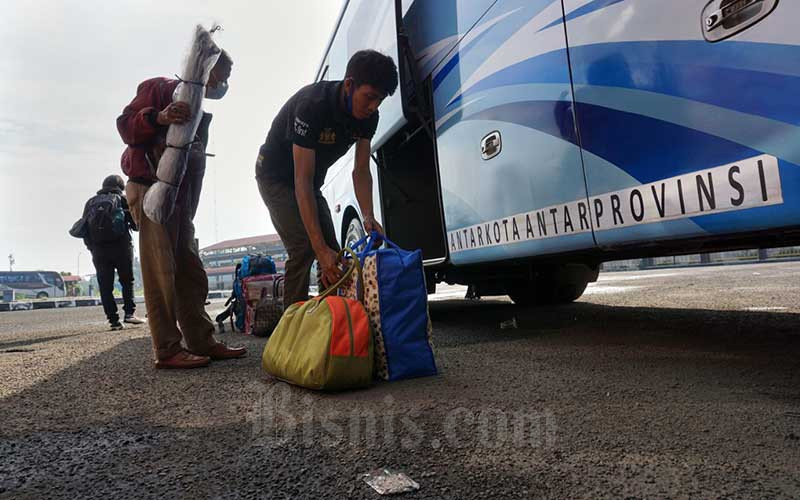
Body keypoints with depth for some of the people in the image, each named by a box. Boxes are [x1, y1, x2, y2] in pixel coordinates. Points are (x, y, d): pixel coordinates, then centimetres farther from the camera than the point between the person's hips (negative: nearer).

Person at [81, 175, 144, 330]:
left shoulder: (90, 202, 15)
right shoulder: (121, 199, 5)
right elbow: (136, 223, 1)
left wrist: (92, 247, 17)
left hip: (98, 250, 2)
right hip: (121, 246, -2)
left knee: (105, 287, 4)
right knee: (127, 282, 9)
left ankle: (113, 320, 0)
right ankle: (129, 313, -4)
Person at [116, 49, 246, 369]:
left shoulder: (200, 110, 23)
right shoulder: (158, 89, 2)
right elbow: (125, 124, -7)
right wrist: (158, 118, -26)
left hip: (181, 194, 8)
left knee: (190, 272, 4)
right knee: (161, 272, -12)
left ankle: (202, 342, 7)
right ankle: (167, 350, -10)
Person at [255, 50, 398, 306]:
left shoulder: (368, 116, -15)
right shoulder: (313, 106, -35)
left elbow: (361, 171, -11)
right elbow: (303, 181, -38)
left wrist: (368, 216, -30)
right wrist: (320, 249, -44)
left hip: (311, 182, 7)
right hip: (276, 177, -7)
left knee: (334, 254, 4)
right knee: (303, 248, -22)